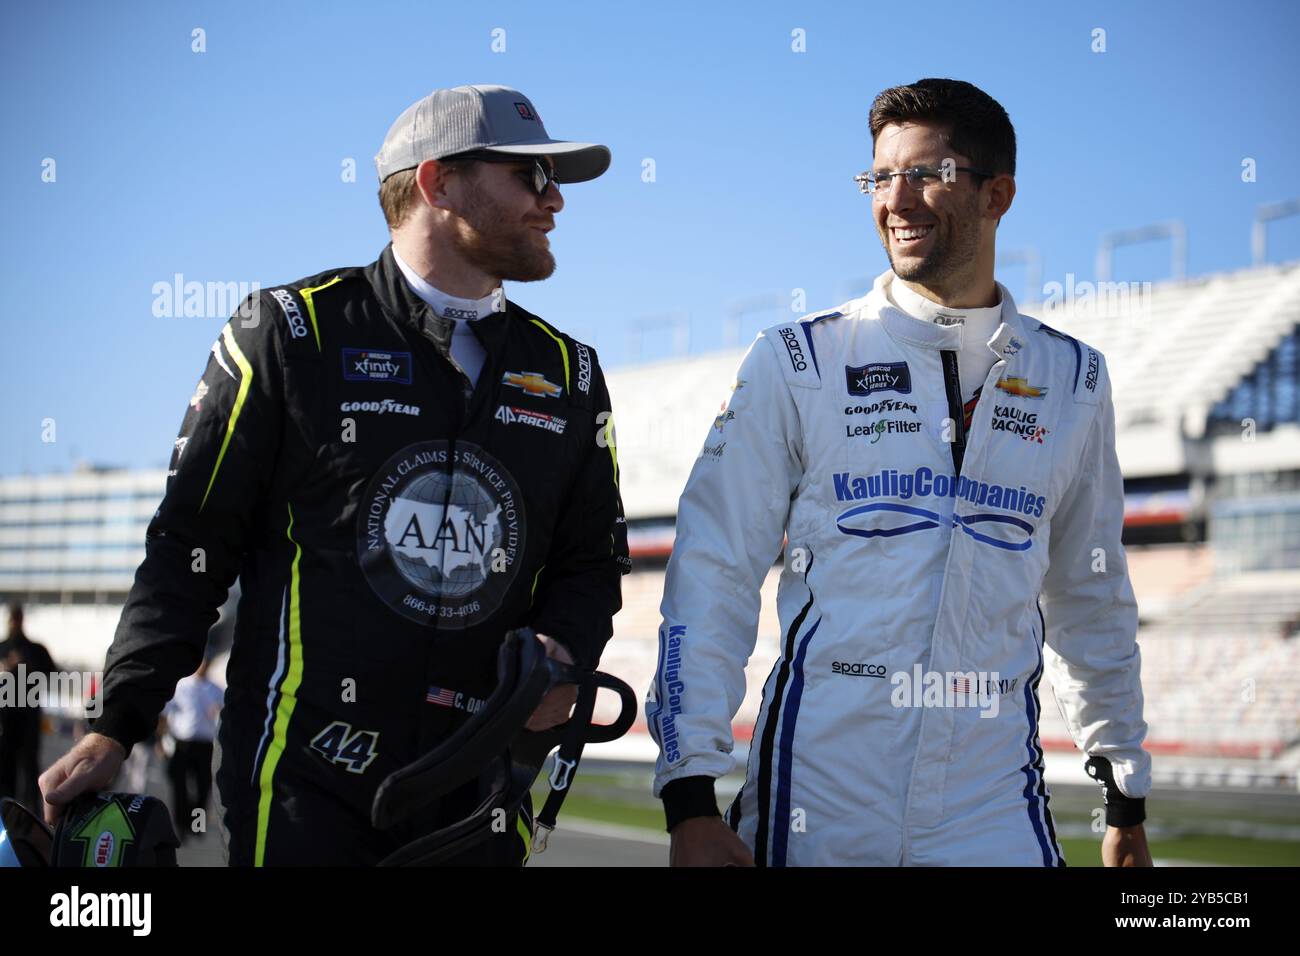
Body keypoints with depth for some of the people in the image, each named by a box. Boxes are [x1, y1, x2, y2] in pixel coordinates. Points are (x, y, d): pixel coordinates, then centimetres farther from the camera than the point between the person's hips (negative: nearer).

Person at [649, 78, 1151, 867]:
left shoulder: (1072, 381, 9)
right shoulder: (796, 365, 1)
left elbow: (1092, 601, 17)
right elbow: (713, 578, -2)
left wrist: (1127, 804, 18)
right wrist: (692, 802, -9)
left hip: (996, 805, 2)